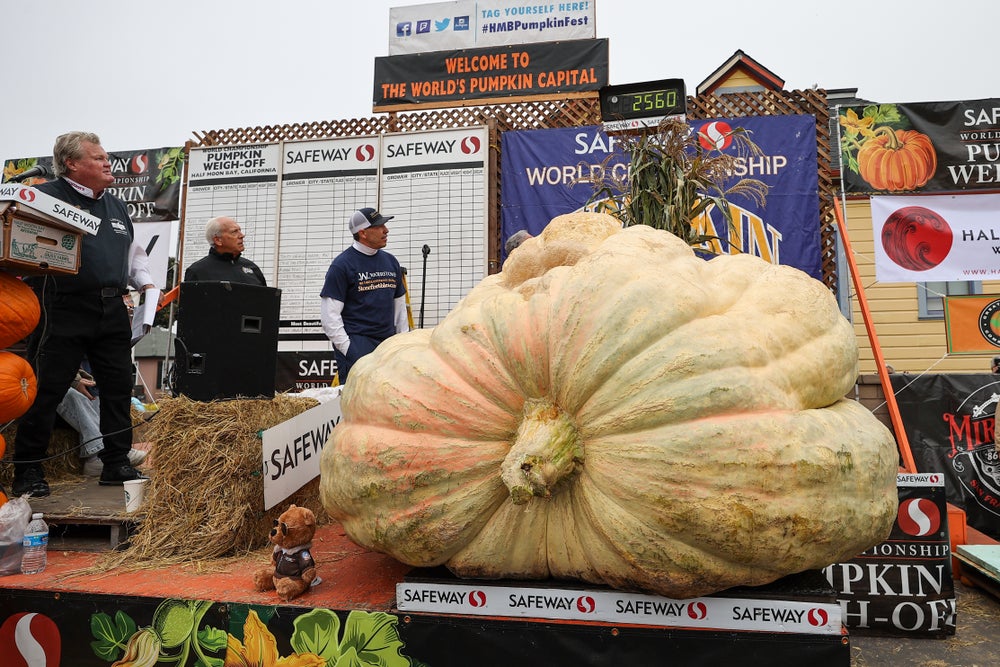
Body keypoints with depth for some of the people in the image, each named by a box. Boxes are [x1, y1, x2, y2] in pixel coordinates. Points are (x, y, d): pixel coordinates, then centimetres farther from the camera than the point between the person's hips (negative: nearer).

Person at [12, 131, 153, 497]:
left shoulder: (117, 206, 20)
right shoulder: (46, 196, -1)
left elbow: (132, 257, 25)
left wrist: (146, 284, 10)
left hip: (112, 312, 6)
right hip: (63, 311, -6)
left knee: (119, 387, 8)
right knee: (45, 391, 0)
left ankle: (117, 464, 19)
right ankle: (27, 471, 14)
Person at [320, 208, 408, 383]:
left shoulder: (391, 261, 15)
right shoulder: (342, 264, -4)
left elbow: (399, 305, 21)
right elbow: (330, 314, -7)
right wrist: (346, 347, -12)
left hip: (388, 341, 6)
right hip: (356, 341, -6)